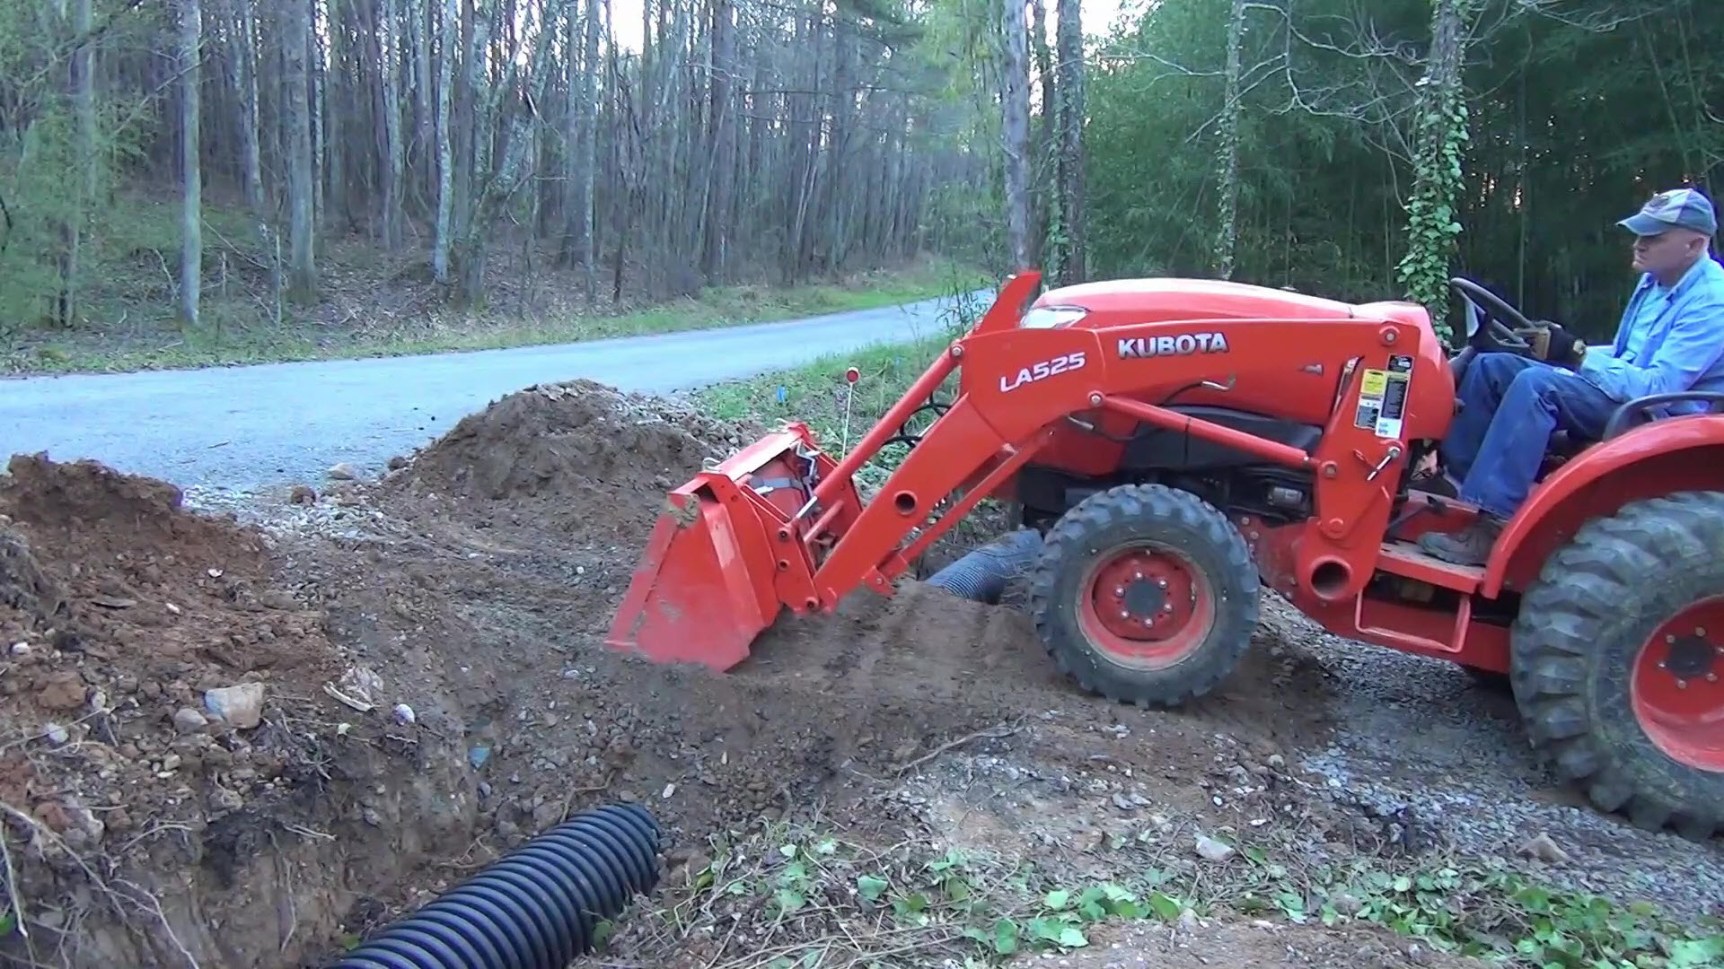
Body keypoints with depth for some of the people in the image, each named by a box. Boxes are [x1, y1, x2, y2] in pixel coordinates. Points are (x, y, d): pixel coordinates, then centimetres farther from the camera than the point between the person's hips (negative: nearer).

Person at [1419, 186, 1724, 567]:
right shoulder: (1655, 282, 12)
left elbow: (1657, 387, -24)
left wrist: (1576, 355, -27)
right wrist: (1561, 348, 2)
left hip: (1664, 416, -9)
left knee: (1537, 384, -33)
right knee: (1490, 366, -2)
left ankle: (1490, 528, -37)